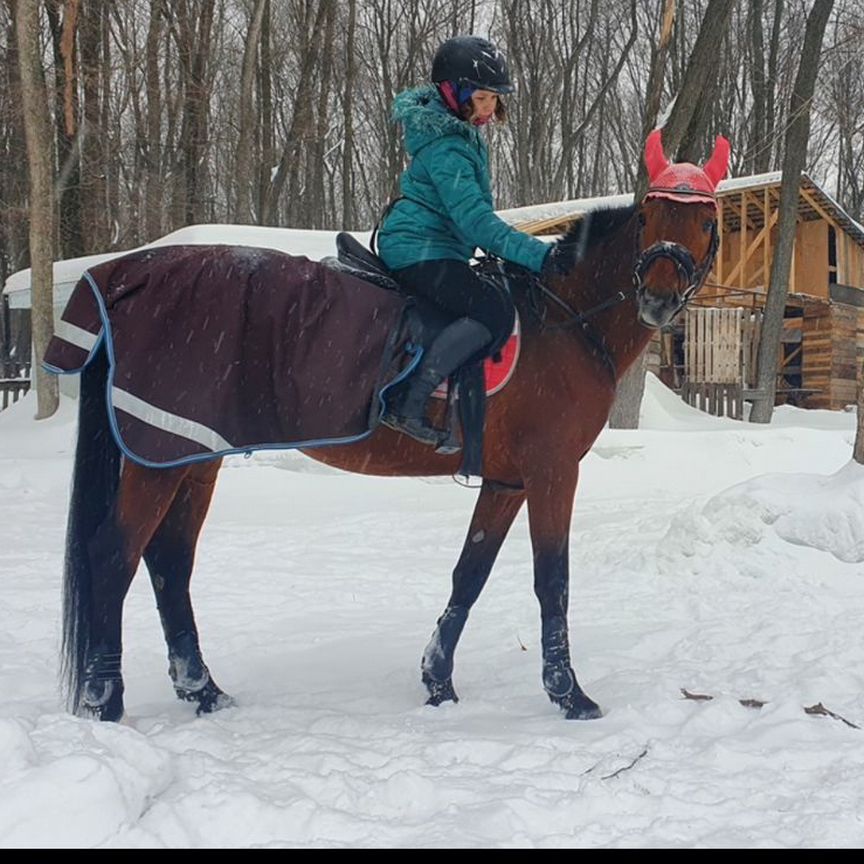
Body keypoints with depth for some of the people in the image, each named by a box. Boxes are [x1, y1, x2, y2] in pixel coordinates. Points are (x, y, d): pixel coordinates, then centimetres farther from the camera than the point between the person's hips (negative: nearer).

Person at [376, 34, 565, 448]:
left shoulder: (464, 133, 13)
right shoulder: (445, 148, -19)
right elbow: (475, 220, -27)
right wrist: (539, 255, -31)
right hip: (420, 251, -11)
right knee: (494, 312, -27)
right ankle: (406, 402, -28)